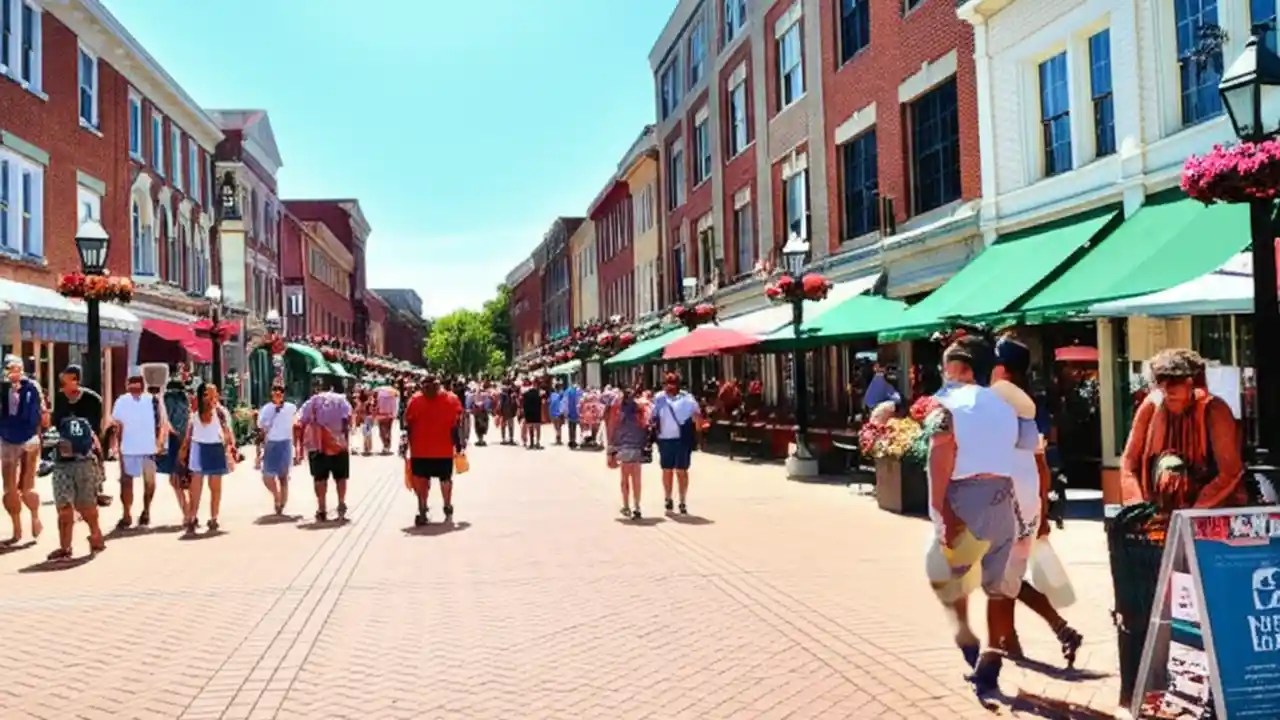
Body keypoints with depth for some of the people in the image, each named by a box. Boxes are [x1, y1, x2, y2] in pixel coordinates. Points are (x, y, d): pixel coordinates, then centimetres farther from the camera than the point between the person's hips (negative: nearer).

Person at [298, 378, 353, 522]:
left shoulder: (312, 400, 12)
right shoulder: (342, 400, 6)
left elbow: (299, 425, 4)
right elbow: (347, 419, -13)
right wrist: (346, 436, -4)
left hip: (315, 445, 2)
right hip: (337, 444, -2)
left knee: (320, 478, 10)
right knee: (340, 476, 15)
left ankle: (321, 510, 10)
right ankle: (341, 504, 8)